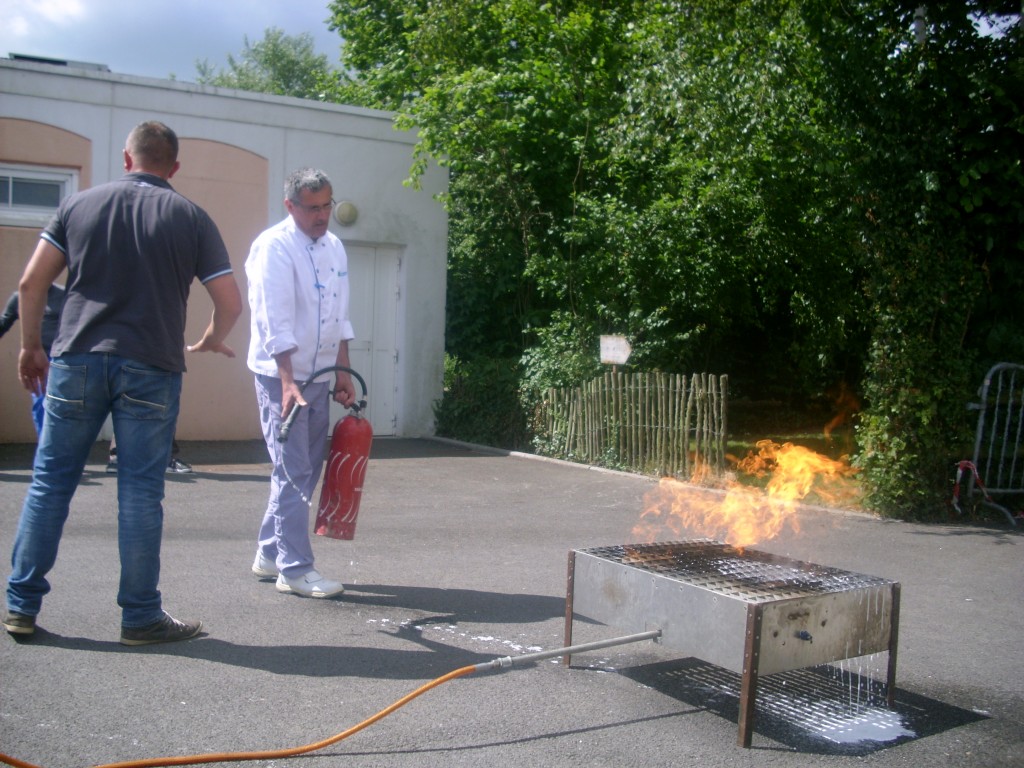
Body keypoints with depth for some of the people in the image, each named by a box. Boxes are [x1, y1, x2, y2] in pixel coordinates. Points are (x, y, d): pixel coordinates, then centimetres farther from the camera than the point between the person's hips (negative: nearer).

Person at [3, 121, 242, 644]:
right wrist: (211, 342, 20)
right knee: (140, 492, 3)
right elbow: (230, 302, 1)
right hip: (151, 367, -2)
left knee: (50, 482, 12)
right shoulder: (190, 218, 3)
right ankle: (140, 617, 9)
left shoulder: (79, 204, 8)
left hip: (76, 360, 2)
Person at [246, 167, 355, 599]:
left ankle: (270, 554, 26)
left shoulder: (334, 248, 10)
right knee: (293, 472, -5)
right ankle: (294, 569, 3)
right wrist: (287, 382, -26)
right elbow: (275, 322, -20)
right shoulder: (274, 248, -14)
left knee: (306, 470, 13)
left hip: (318, 376, 8)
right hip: (280, 375, -8)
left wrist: (343, 372, 11)